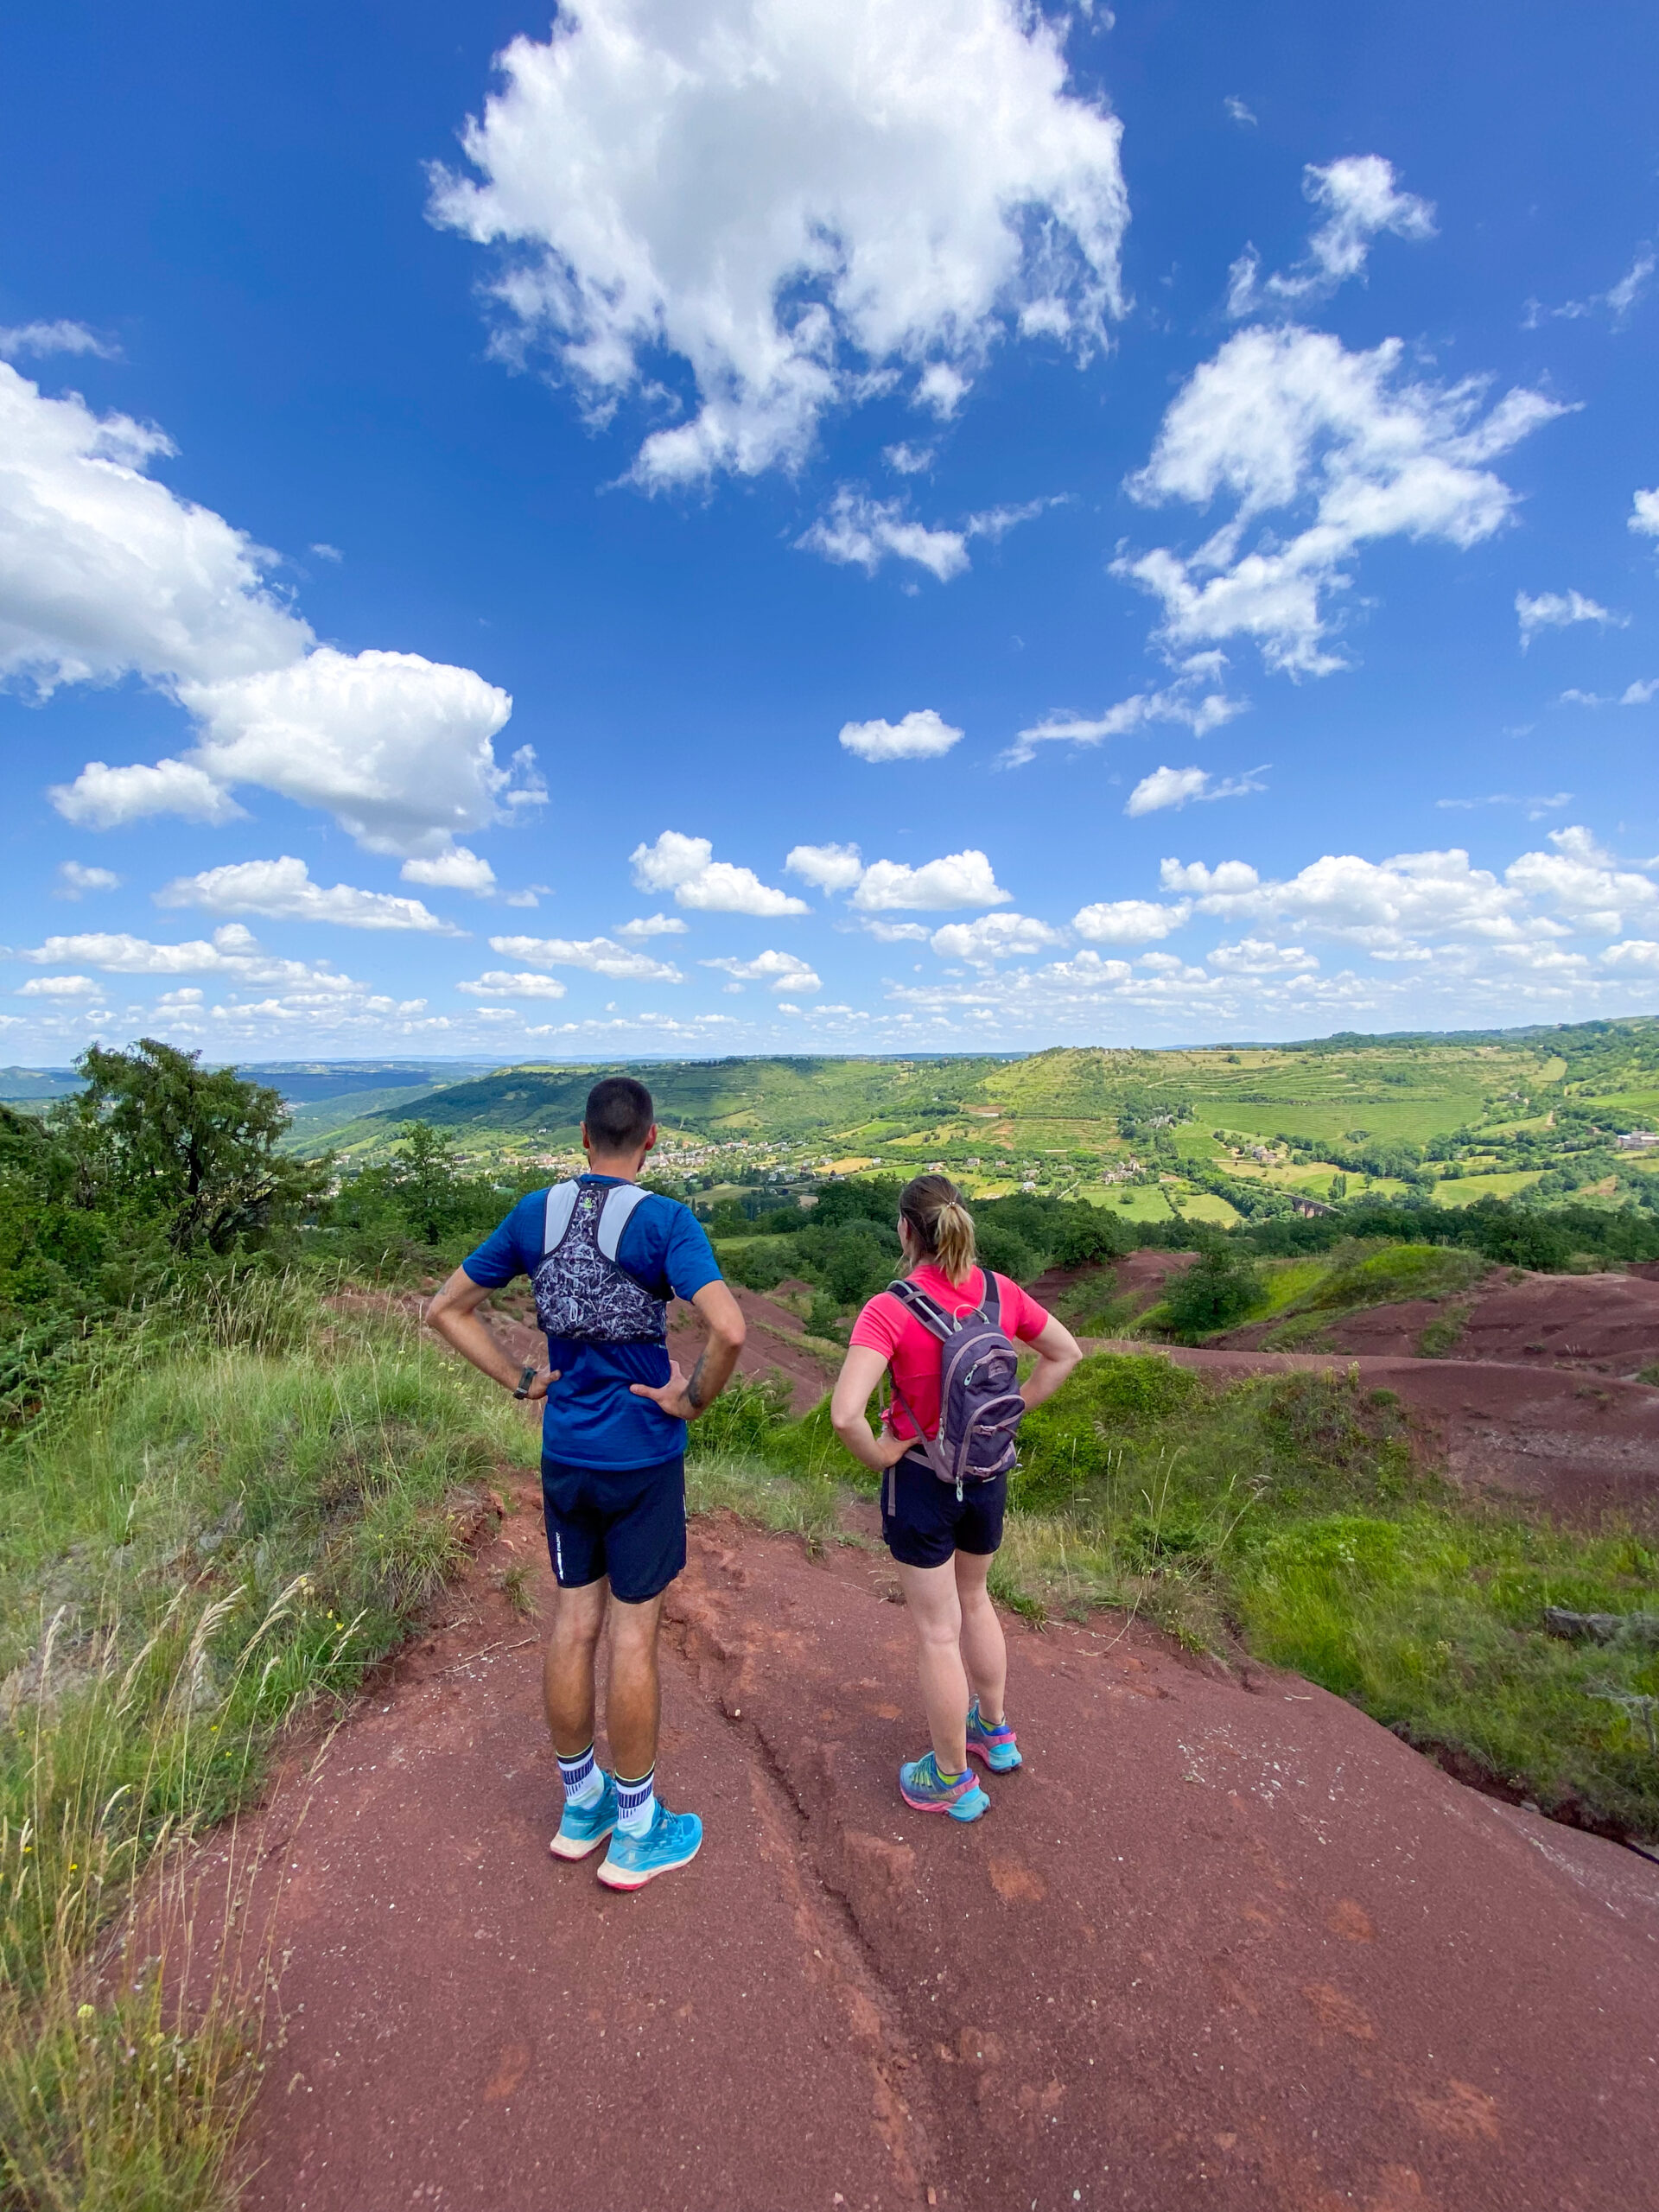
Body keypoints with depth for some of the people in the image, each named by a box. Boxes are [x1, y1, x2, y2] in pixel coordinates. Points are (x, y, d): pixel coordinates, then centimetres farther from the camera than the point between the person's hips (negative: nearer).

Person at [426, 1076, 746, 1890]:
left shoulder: (534, 1212, -2)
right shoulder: (665, 1221, -19)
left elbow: (446, 1309, 6)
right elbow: (729, 1328, -32)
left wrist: (521, 1380, 5)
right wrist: (695, 1400, -14)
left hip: (564, 1453, 5)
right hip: (642, 1457, -5)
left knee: (575, 1622, 20)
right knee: (634, 1636, 11)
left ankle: (581, 1807, 41)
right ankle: (636, 1834, 32)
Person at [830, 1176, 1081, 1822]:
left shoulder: (888, 1311, -25)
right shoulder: (1001, 1293, -9)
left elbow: (845, 1414, -33)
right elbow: (1066, 1353, 6)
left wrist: (877, 1455, -14)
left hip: (922, 1480, -5)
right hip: (990, 1475, 5)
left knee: (936, 1631, 16)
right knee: (973, 1599, 31)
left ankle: (952, 1779, 36)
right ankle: (993, 1729, 51)